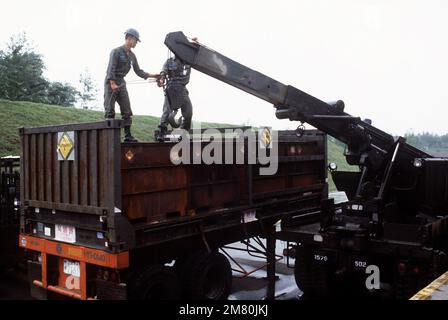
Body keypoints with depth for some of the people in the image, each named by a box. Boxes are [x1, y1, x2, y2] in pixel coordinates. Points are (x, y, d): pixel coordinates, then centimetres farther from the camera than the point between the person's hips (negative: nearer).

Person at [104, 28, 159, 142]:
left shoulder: (132, 56, 14)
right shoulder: (116, 51, -8)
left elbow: (138, 71, 16)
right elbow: (111, 68, -16)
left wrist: (152, 75, 6)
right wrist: (112, 84, -27)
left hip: (121, 83, 7)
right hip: (110, 82, -7)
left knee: (127, 111, 2)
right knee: (110, 111, -9)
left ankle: (128, 135, 4)